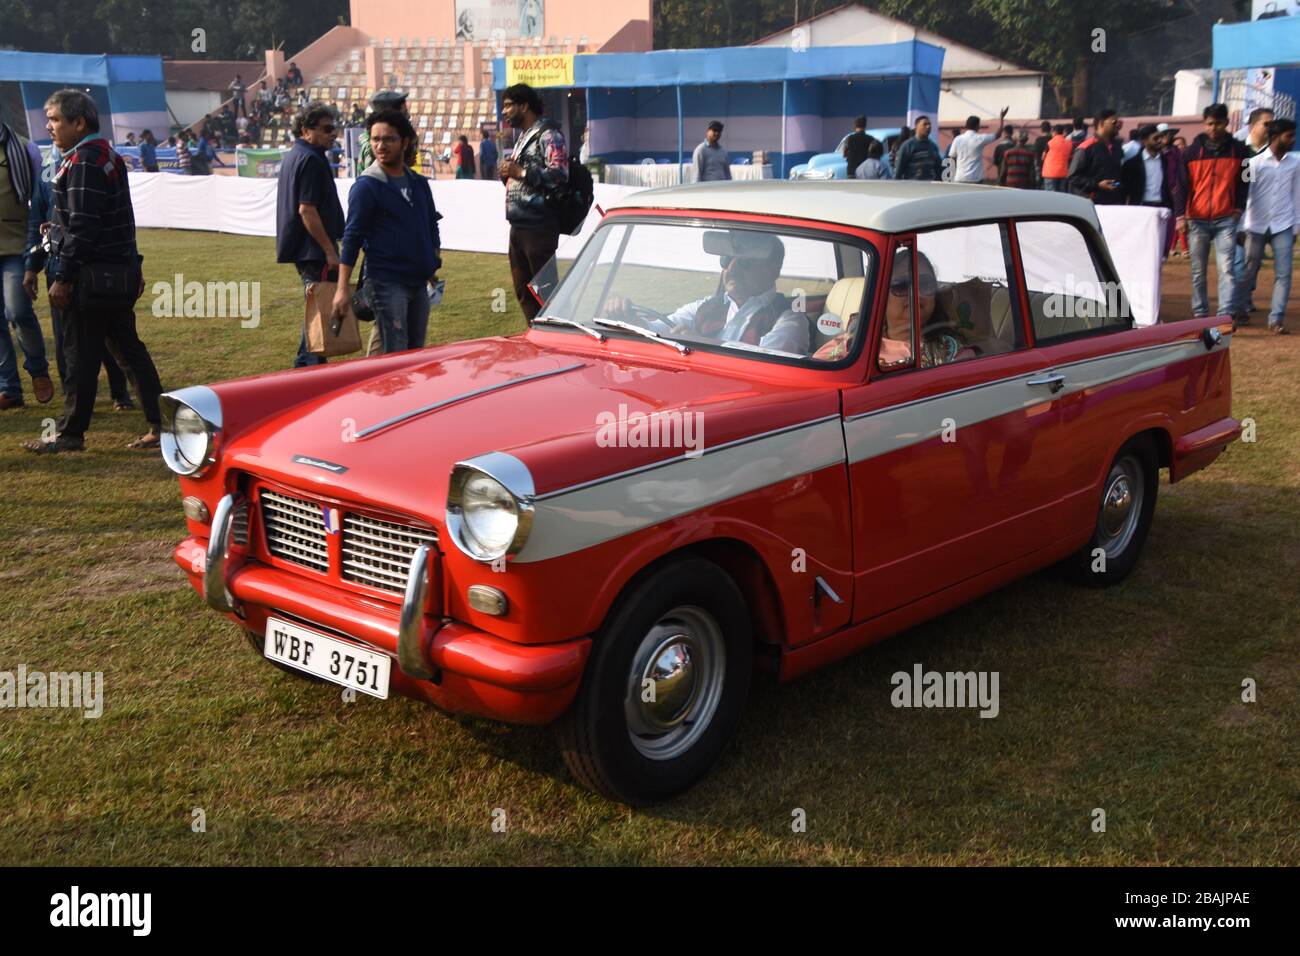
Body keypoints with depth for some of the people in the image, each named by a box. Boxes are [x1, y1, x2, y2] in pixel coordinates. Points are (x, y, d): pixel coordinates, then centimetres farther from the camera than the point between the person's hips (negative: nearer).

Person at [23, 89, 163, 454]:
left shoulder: (82, 162, -15)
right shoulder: (109, 156, 15)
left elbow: (81, 226, -20)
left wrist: (62, 277, -18)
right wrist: (133, 268, 23)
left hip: (93, 274, -10)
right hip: (121, 271, 10)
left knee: (81, 355, -1)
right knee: (129, 346, 11)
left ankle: (71, 434, 8)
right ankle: (160, 424, 11)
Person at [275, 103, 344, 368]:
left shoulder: (293, 155, 17)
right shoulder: (311, 159, -15)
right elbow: (307, 209, -22)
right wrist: (330, 250, -20)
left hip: (301, 248, 11)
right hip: (314, 251, -11)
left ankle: (303, 366, 24)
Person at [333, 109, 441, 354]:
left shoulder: (419, 183, 11)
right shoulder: (365, 186, -7)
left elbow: (432, 224, 22)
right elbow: (352, 237, -10)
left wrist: (434, 263, 14)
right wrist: (343, 288, -15)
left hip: (419, 281, 6)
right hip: (387, 283, -6)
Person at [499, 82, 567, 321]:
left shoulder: (547, 134, -8)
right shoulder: (523, 136, 20)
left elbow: (559, 175, -20)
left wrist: (520, 172, -19)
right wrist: (507, 173, 9)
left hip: (538, 227, -10)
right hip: (519, 225, 10)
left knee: (544, 288, -7)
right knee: (523, 290, 13)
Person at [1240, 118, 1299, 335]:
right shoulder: (1256, 162, -4)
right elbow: (1245, 194, -3)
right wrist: (1241, 227, -5)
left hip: (1282, 227, 2)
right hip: (1257, 225, -2)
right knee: (1249, 272, 6)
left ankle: (1276, 320, -5)